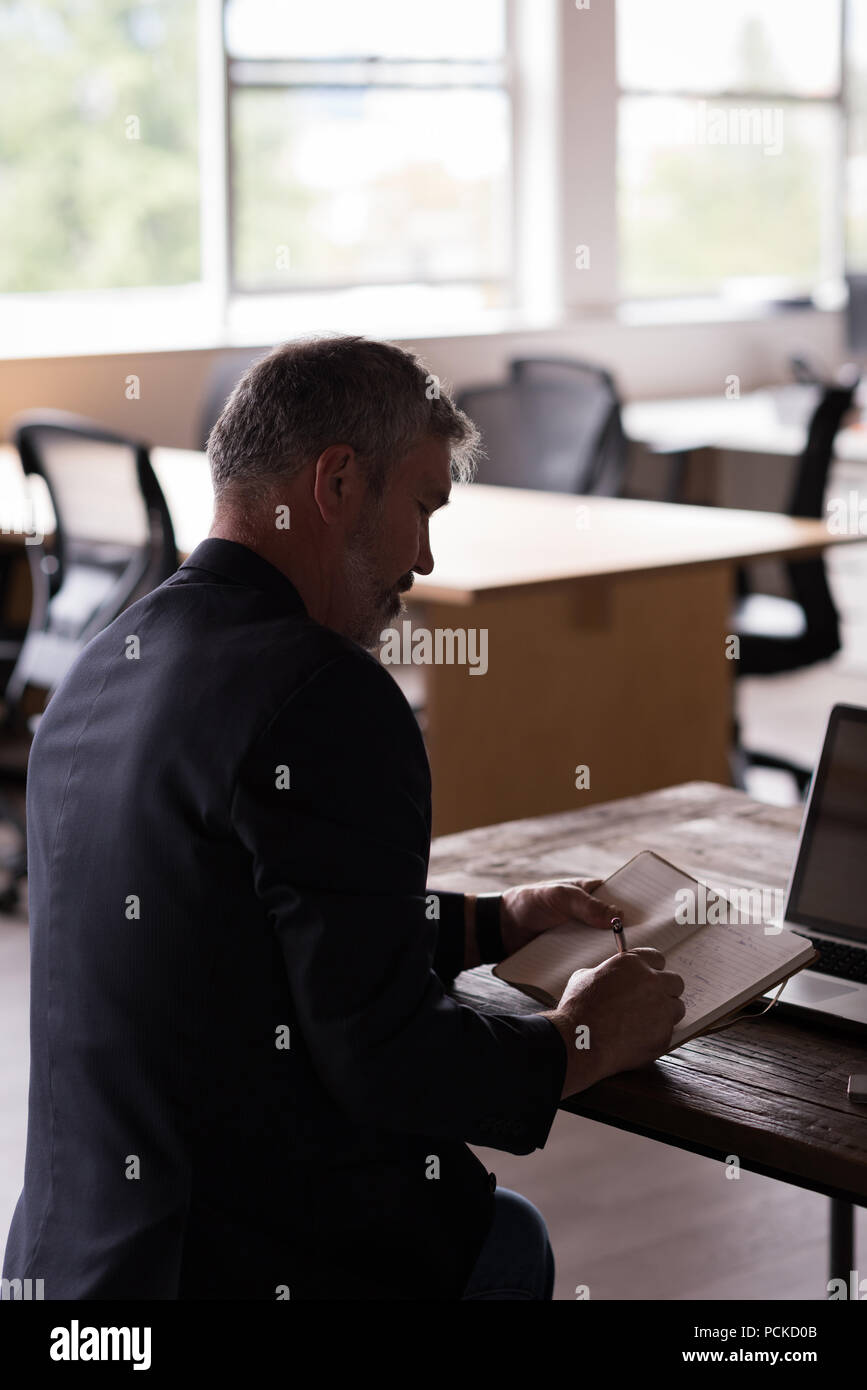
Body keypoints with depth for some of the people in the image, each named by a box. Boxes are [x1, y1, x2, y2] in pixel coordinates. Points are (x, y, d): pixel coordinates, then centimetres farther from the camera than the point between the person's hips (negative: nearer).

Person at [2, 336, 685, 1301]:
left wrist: (495, 922, 23)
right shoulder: (327, 697, -21)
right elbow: (385, 1057, -20)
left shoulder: (96, 672, 8)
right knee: (514, 1240, 20)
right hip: (247, 1262, -8)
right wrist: (587, 1039, -3)